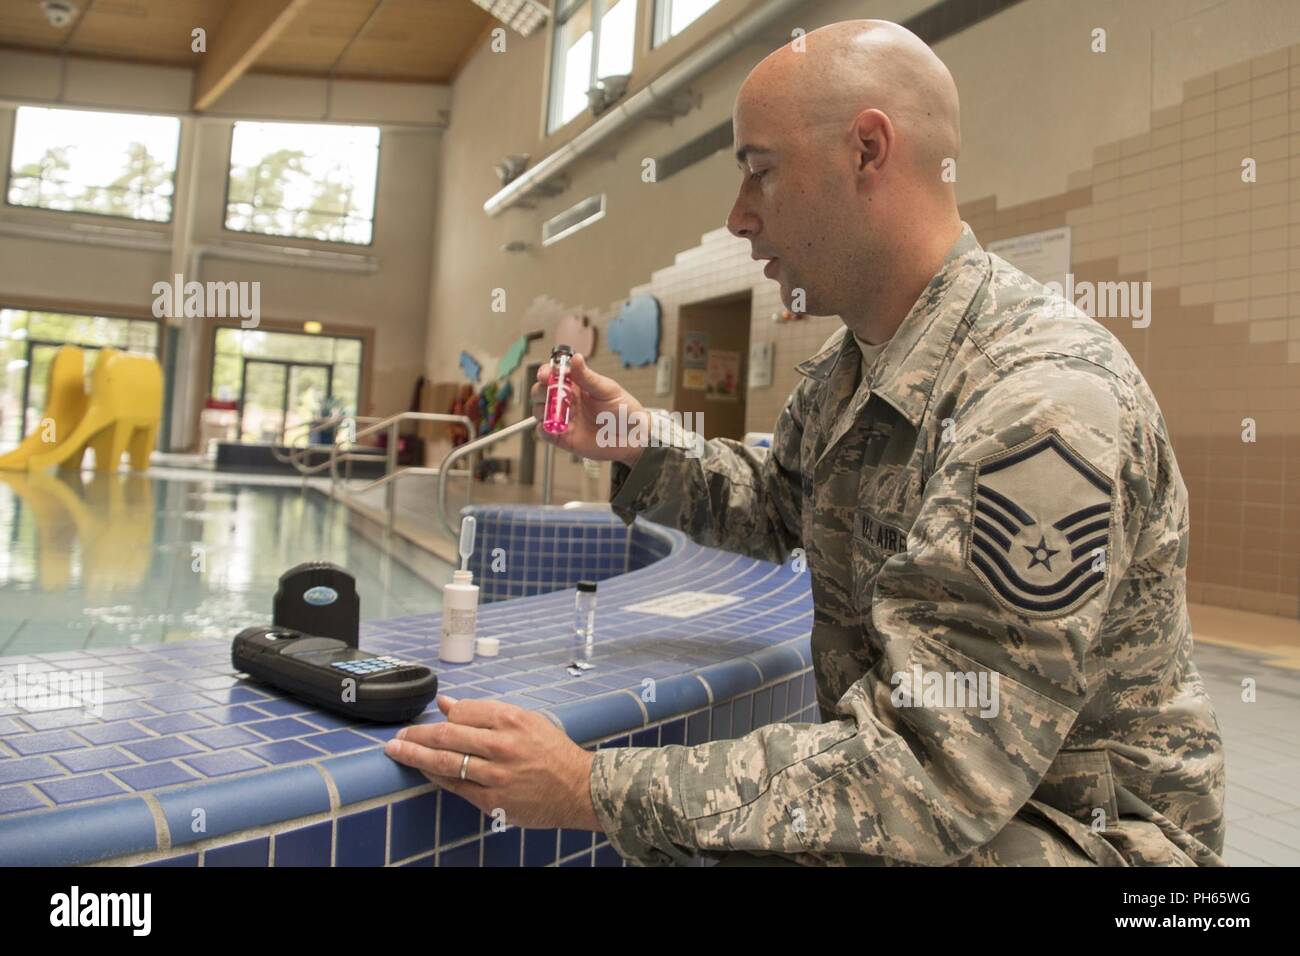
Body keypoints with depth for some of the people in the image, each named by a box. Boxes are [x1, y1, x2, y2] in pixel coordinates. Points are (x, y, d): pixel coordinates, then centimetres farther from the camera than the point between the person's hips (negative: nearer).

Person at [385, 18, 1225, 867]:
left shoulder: (1046, 403, -28)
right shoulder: (849, 370, 1)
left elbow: (933, 775, -30)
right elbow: (775, 507, 19)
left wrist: (595, 791, -28)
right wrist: (642, 444, 1)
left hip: (1078, 825, -7)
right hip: (945, 773, 7)